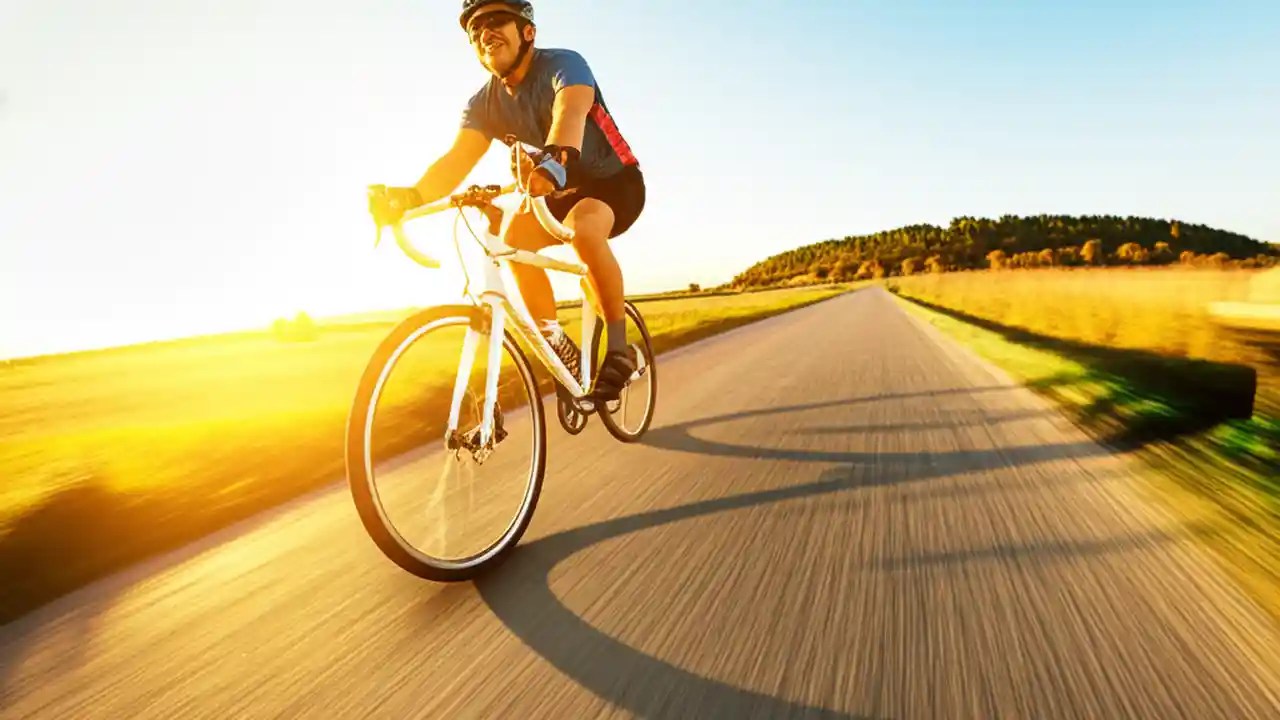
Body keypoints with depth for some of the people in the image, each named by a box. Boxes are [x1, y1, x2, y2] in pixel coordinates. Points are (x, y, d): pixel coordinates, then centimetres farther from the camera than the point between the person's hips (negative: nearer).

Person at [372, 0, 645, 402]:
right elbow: (457, 159, -19)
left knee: (584, 226, -37)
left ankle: (618, 346, -22)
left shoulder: (563, 64, -18)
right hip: (563, 191, 5)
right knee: (512, 237, -22)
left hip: (615, 181, -5)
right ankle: (558, 345, -10)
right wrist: (412, 195, -38)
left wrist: (555, 160, -64)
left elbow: (570, 114, -41)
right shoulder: (484, 104, -4)